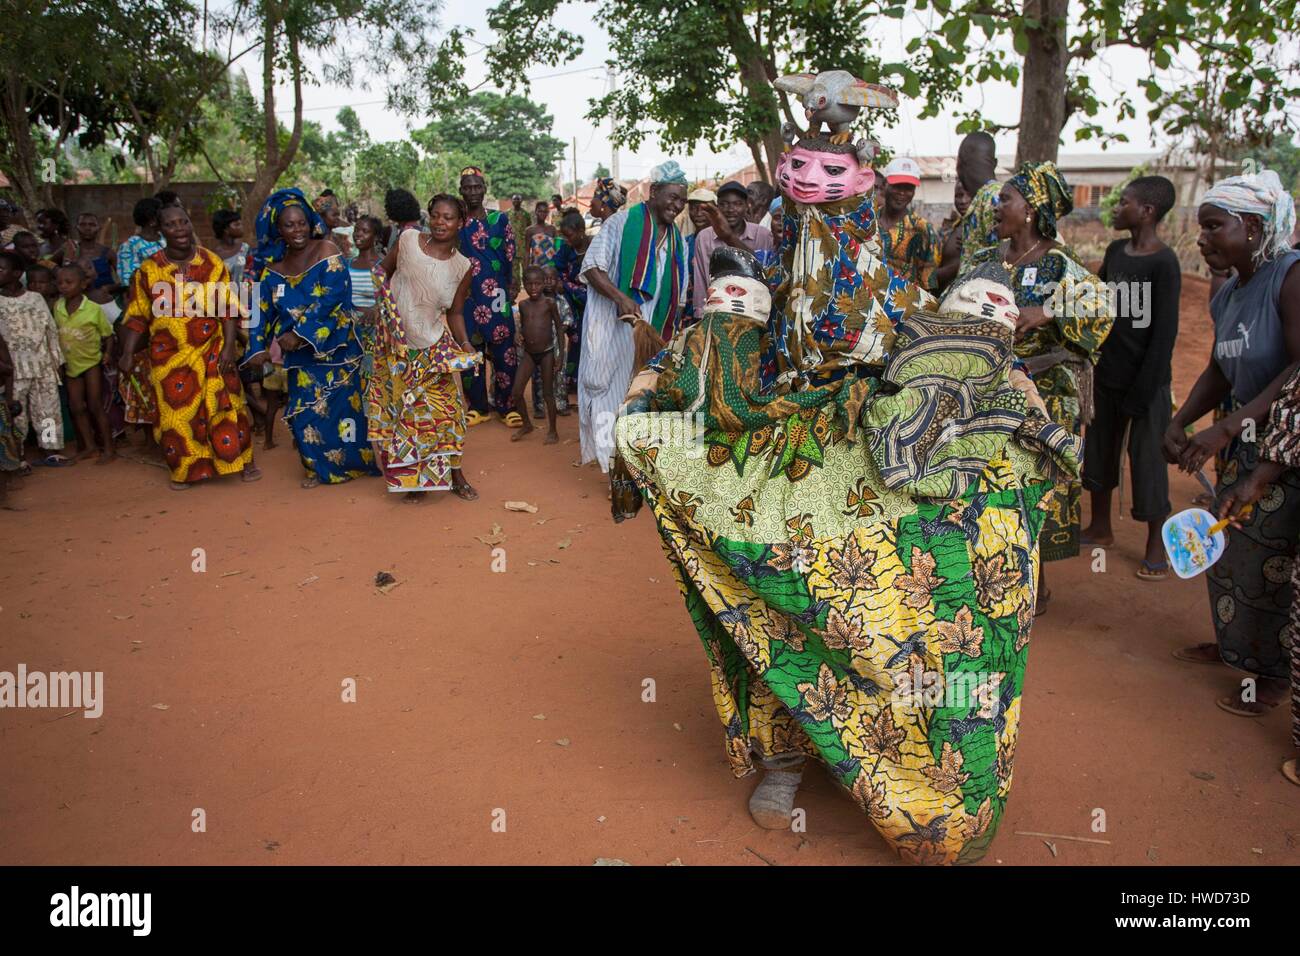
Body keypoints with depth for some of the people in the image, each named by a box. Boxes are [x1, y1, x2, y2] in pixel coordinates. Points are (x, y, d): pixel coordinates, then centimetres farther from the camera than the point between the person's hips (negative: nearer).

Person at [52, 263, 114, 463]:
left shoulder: (93, 309, -15)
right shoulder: (57, 307, -2)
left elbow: (107, 334, -5)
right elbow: (56, 332, 10)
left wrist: (107, 352, -18)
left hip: (91, 363, -5)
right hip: (71, 364, 5)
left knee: (95, 406, -3)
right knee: (76, 407, 9)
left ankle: (108, 448, 4)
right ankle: (89, 446, 20)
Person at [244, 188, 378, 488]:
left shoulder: (326, 250, -9)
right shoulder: (273, 264, 6)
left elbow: (330, 298, -19)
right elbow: (263, 308, 7)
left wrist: (299, 333, -22)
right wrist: (258, 347, -4)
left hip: (334, 345, -4)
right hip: (300, 351, 4)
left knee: (341, 404, -1)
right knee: (306, 408, 4)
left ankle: (352, 459, 16)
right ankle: (319, 466, 18)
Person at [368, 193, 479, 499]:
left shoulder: (462, 266, -3)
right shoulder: (408, 240, -6)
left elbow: (455, 313, 3)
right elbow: (382, 272, 9)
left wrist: (465, 344, -12)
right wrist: (384, 302, -4)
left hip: (433, 345, 0)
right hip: (395, 343, 0)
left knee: (444, 406, 1)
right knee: (401, 408, 6)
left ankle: (454, 472, 17)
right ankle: (411, 476, 20)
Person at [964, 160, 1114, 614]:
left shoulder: (1058, 264, -10)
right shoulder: (987, 259, 8)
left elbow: (1102, 305, -22)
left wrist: (1046, 312, -32)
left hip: (1041, 393, -5)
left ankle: (1036, 582, 17)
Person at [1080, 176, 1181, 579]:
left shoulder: (1163, 263, -14)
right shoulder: (1115, 251, 6)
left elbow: (1165, 332, -16)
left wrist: (1144, 390, -17)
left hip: (1145, 380, -7)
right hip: (1108, 374, 7)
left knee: (1147, 460, 1)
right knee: (1099, 450, 15)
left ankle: (1156, 546, 15)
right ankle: (1100, 528, 31)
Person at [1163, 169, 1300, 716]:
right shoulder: (1227, 295, 6)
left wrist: (1225, 428, -32)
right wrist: (1179, 424, 1)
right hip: (1251, 444, 8)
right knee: (1228, 543, 15)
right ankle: (1234, 644, 35)